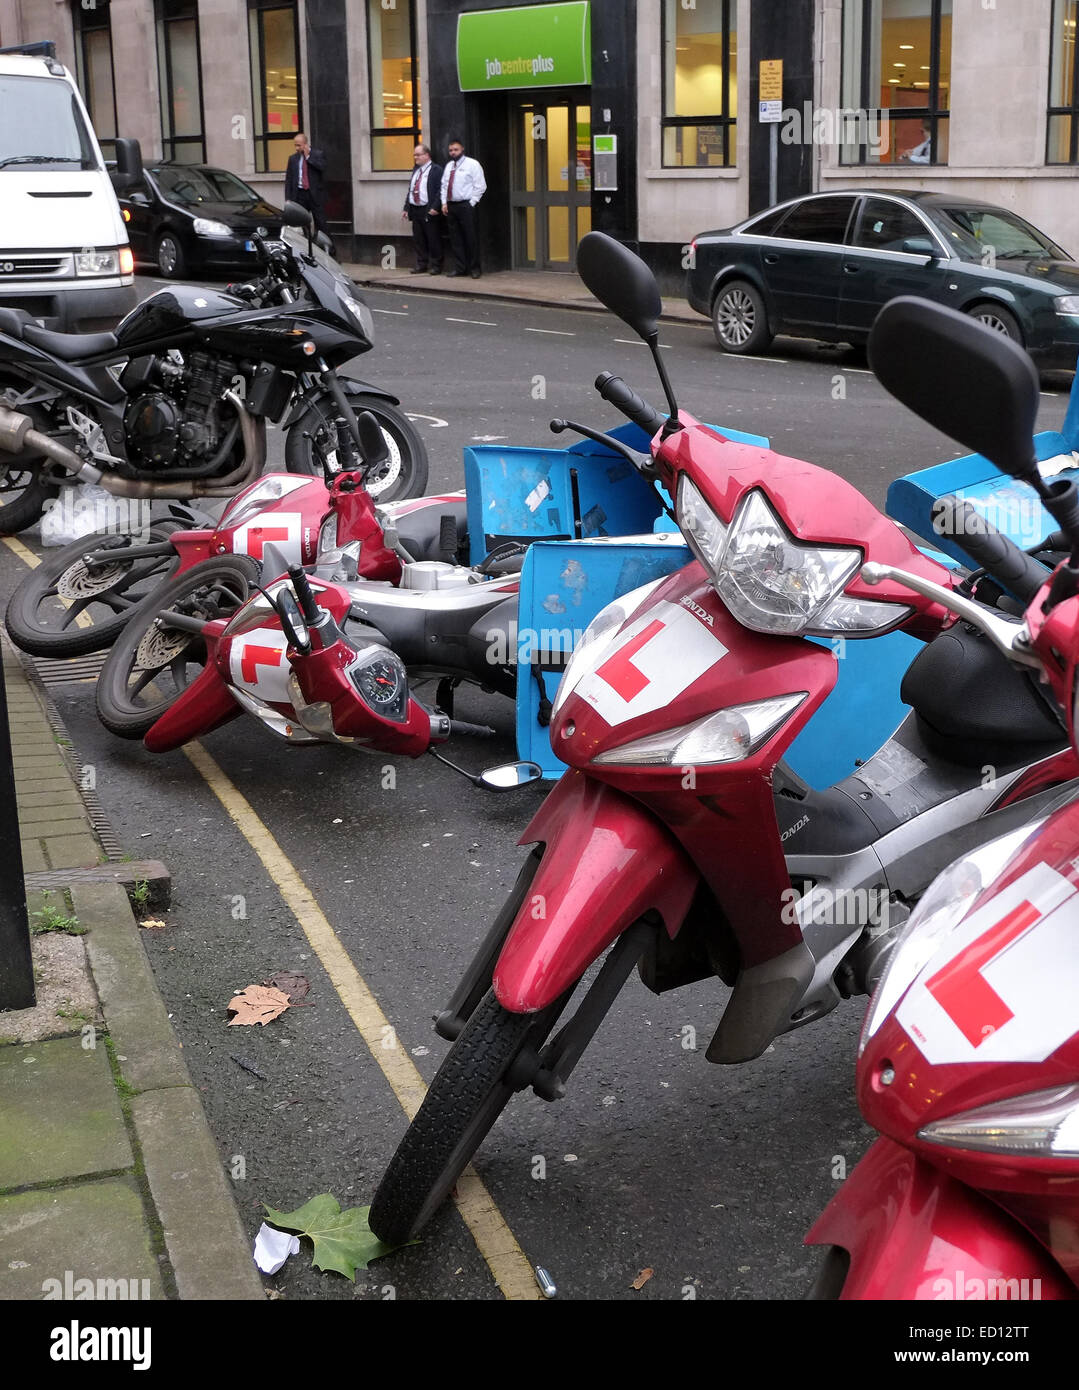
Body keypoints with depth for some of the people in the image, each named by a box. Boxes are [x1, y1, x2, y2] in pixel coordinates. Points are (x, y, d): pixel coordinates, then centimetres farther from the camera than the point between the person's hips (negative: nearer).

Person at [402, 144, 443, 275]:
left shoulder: (436, 170, -7)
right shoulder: (415, 170, 17)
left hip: (429, 211, -7)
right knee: (418, 240, 11)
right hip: (415, 210, 7)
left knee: (433, 240, -1)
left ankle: (435, 266, 5)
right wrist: (406, 208, 13)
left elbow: (440, 191, -13)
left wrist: (435, 208, -21)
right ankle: (421, 265, 19)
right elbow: (410, 190, 19)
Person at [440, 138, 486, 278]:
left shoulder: (472, 164, -2)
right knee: (455, 239, 6)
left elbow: (480, 186, -6)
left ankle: (474, 268, 0)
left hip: (466, 206, -6)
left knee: (471, 238, -6)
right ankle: (461, 268, 12)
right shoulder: (449, 166, 18)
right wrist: (444, 203, 8)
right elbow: (444, 186, 21)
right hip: (450, 206, 6)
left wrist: (471, 203, -10)